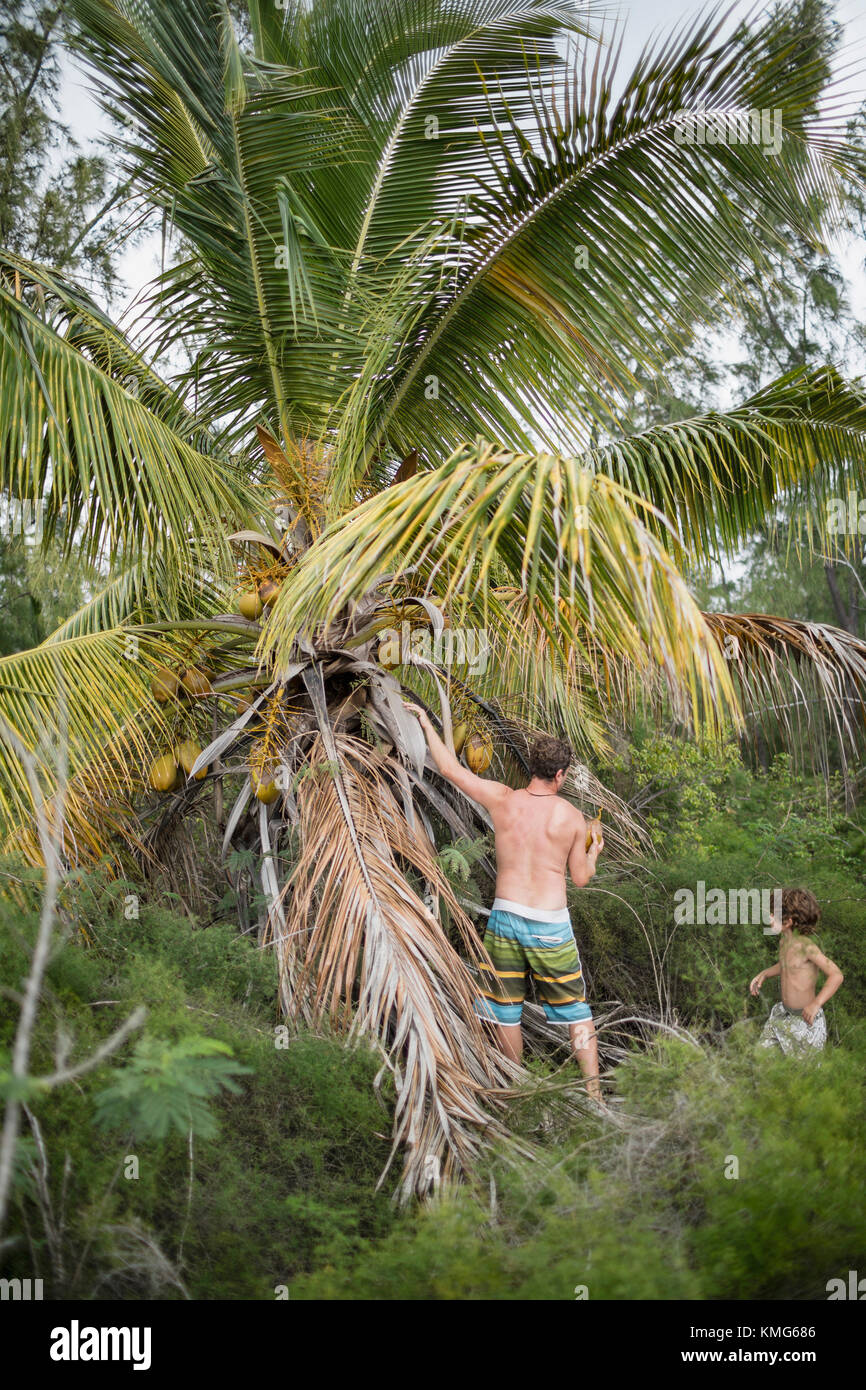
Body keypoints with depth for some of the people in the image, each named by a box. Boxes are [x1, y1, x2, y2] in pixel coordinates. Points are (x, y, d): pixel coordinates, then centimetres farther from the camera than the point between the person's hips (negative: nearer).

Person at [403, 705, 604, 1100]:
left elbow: (451, 769, 6)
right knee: (576, 1012, 11)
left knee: (505, 1009, 17)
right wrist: (594, 851, 23)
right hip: (551, 925, -1)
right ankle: (594, 1093, 12)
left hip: (505, 917, 1)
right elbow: (582, 878, 2)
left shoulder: (501, 799, -3)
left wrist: (425, 722, 16)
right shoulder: (571, 816, -6)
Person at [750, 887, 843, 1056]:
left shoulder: (806, 946, -24)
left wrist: (816, 1004, -37)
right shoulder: (784, 942, 1)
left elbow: (837, 975, -28)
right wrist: (764, 974, 9)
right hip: (782, 1014, 8)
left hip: (805, 1019, -8)